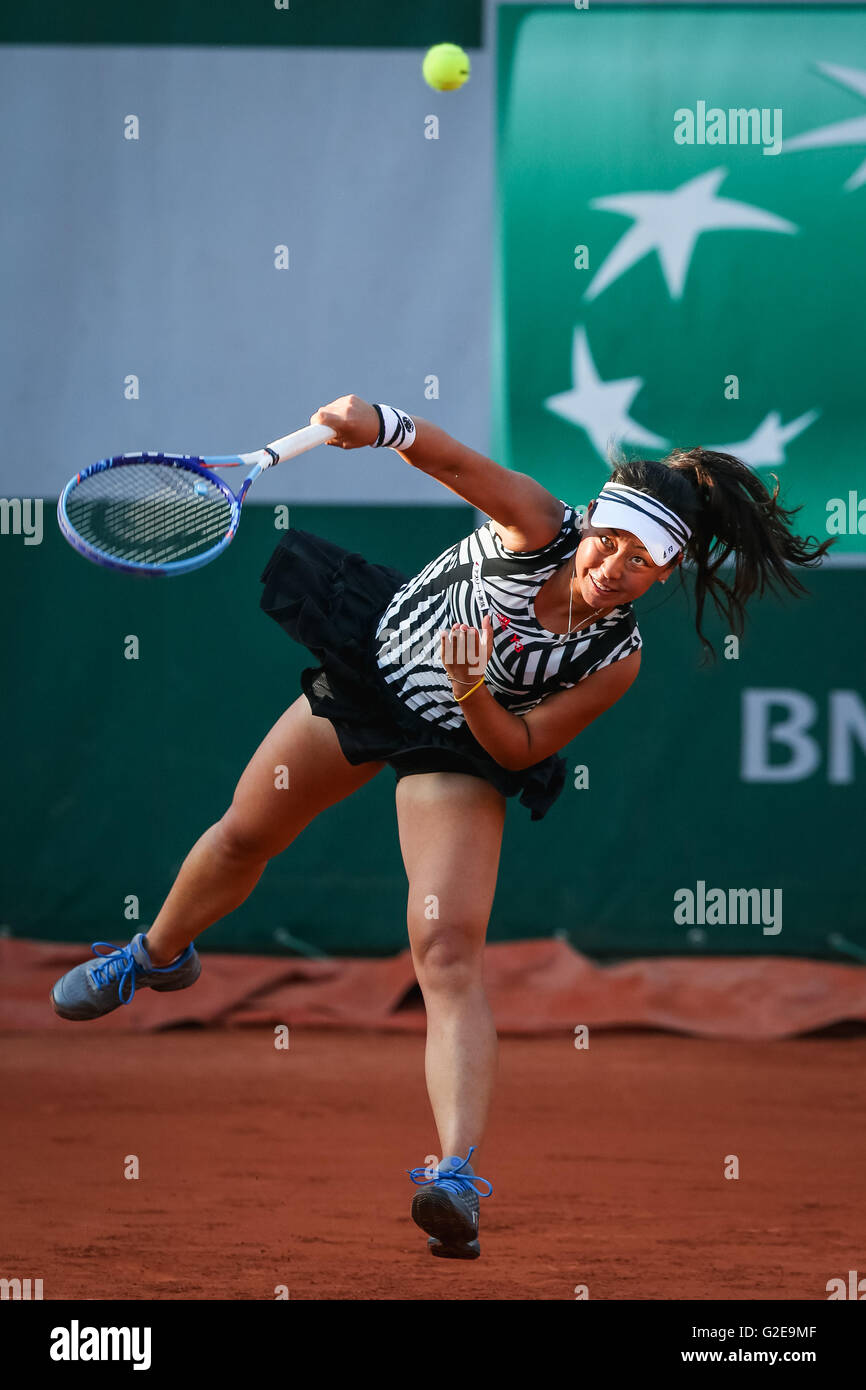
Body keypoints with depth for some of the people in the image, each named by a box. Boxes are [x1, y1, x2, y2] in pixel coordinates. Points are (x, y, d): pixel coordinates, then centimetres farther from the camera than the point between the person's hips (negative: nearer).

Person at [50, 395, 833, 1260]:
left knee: (450, 953, -22)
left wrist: (473, 689, -37)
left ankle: (456, 1178, -34)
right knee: (243, 838, 20)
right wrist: (381, 425, -59)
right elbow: (453, 462, -39)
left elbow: (522, 748, -17)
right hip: (372, 661, 3)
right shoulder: (538, 526, -21)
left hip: (460, 752, -3)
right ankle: (159, 955, 55)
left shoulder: (616, 659, -20)